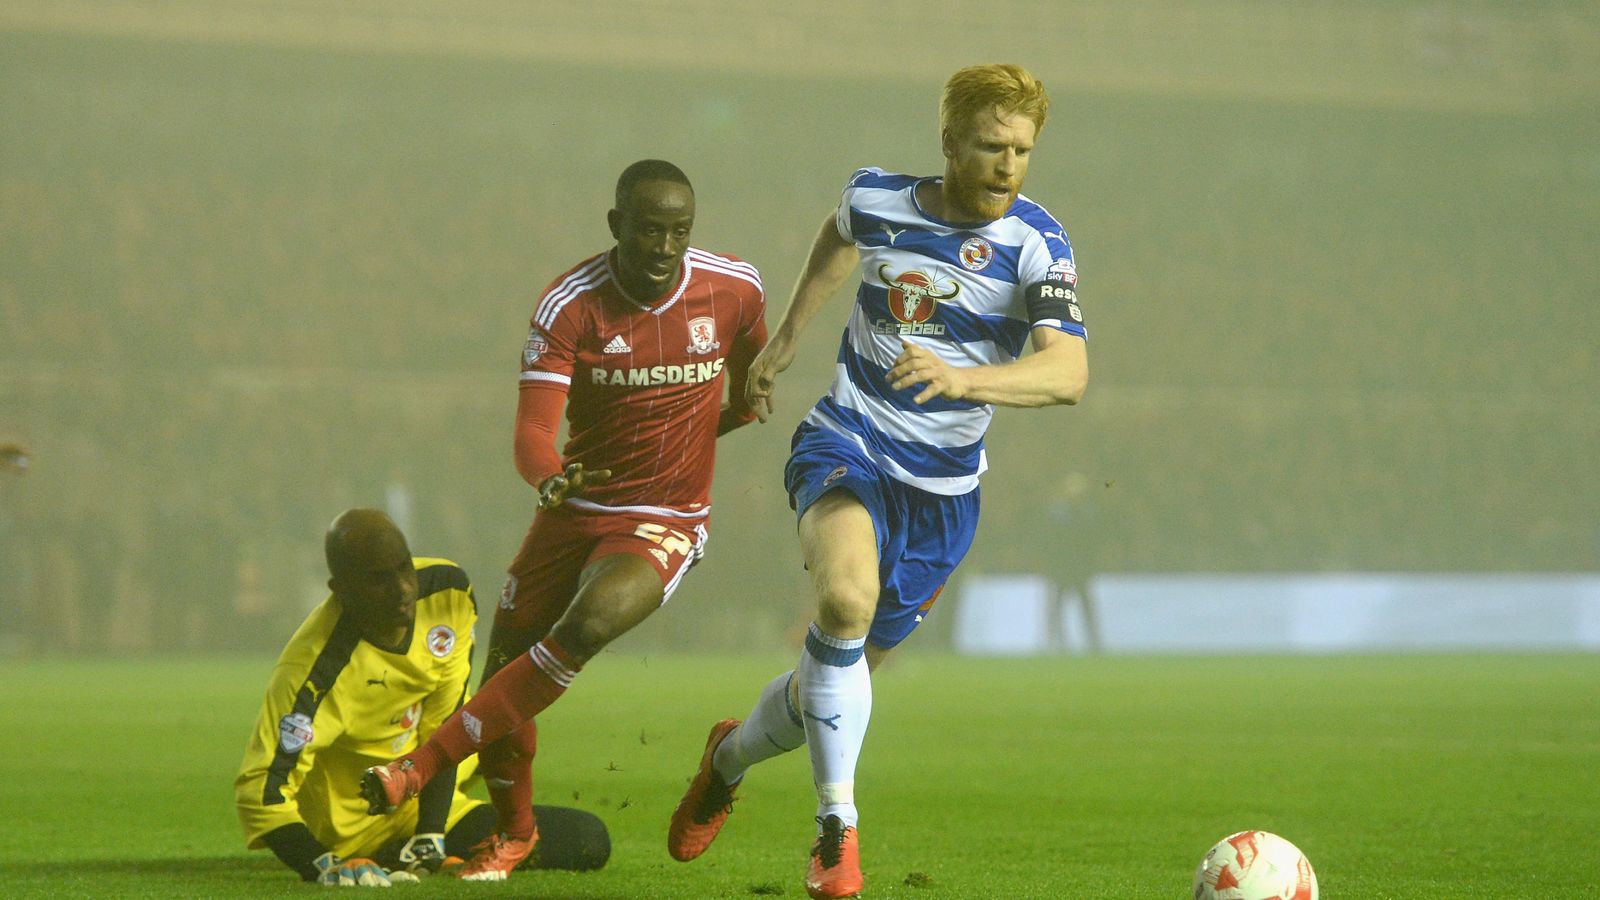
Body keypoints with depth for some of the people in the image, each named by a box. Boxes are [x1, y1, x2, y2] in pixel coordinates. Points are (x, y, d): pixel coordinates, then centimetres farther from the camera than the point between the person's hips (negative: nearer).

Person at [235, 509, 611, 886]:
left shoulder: (449, 590, -11)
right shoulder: (314, 671, -29)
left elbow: (443, 725, -7)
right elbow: (262, 790, -30)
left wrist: (430, 835, -14)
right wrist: (327, 867, -42)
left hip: (422, 805, 7)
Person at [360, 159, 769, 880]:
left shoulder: (735, 290, -8)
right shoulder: (570, 304, -13)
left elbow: (751, 391, 15)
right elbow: (532, 430, -23)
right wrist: (550, 479, -43)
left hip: (667, 523, -2)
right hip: (574, 514, 2)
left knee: (588, 624, -30)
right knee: (506, 664, 0)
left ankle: (423, 765, -23)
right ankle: (514, 834, 28)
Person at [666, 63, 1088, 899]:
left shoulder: (1035, 244, -13)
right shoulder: (876, 200, -4)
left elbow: (1067, 372, -27)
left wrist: (961, 378, -43)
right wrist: (786, 336, 23)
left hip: (942, 488, 1)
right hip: (847, 445, -1)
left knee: (842, 673, 12)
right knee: (846, 600, -32)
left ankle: (732, 756, 45)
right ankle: (836, 826, -25)